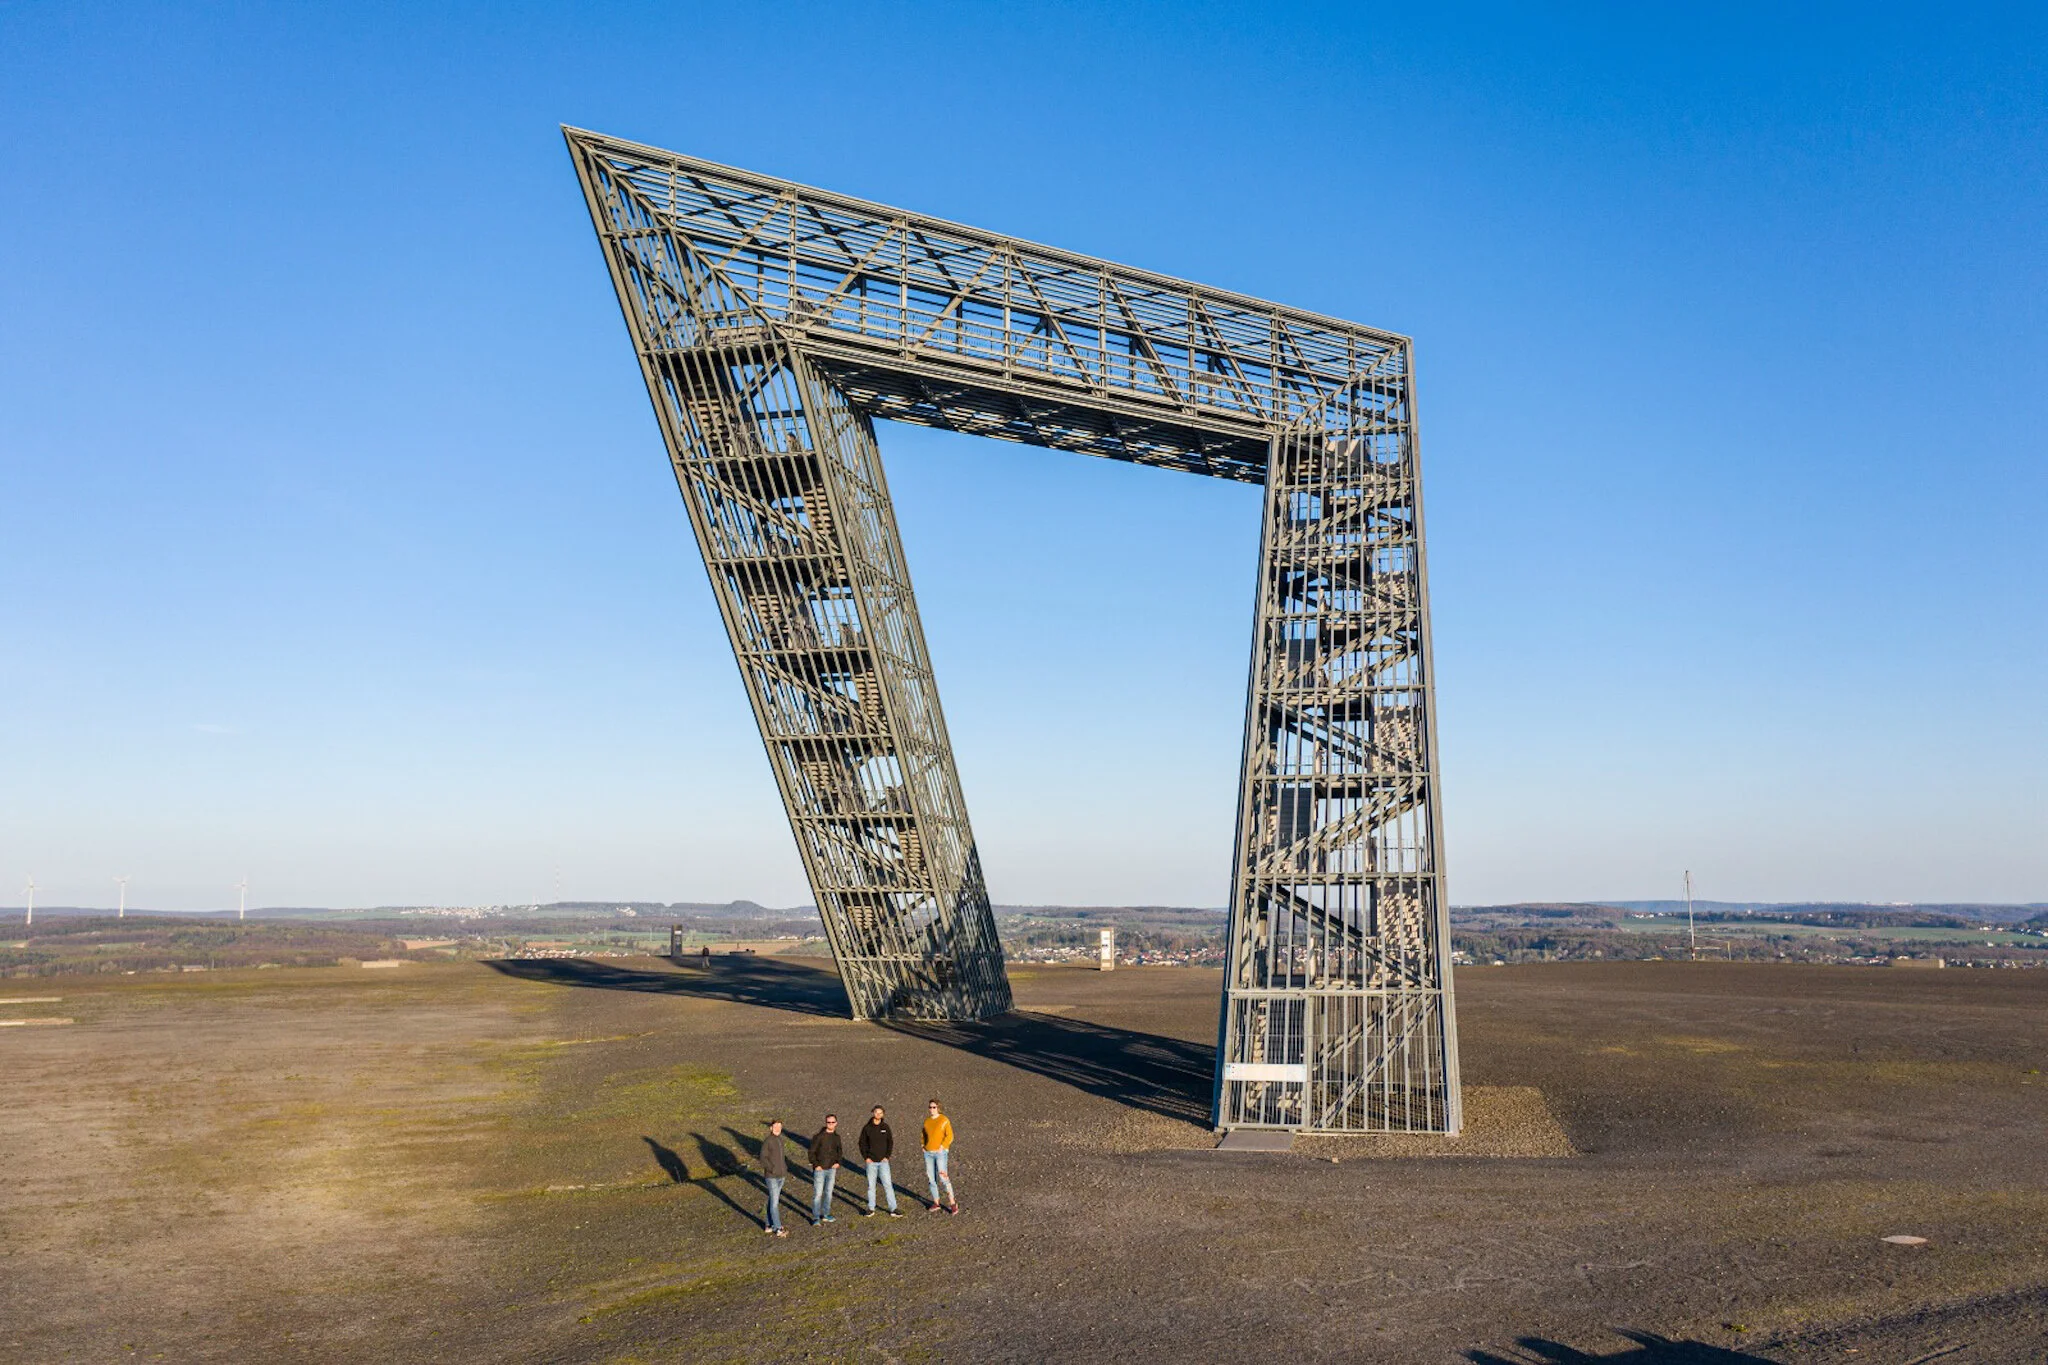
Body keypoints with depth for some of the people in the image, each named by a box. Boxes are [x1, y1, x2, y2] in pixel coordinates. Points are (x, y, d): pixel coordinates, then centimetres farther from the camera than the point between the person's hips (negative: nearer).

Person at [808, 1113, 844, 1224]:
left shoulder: (836, 1137, 5)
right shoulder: (819, 1136, -12)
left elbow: (839, 1151, 17)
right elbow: (812, 1152, -10)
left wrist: (838, 1162, 1)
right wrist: (816, 1165, -16)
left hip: (831, 1169, 5)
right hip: (820, 1170, -5)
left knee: (828, 1193, 13)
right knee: (817, 1194, -4)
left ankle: (825, 1214, 25)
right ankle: (816, 1218, 3)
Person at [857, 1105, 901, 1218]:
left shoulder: (885, 1127, 2)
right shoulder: (867, 1128, -1)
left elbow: (890, 1142, 6)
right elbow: (862, 1143, 3)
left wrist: (887, 1156, -4)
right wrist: (866, 1157, -6)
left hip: (883, 1161, 0)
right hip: (871, 1162, 0)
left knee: (888, 1185, -4)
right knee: (871, 1186, 7)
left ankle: (893, 1209, -2)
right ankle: (871, 1209, 17)